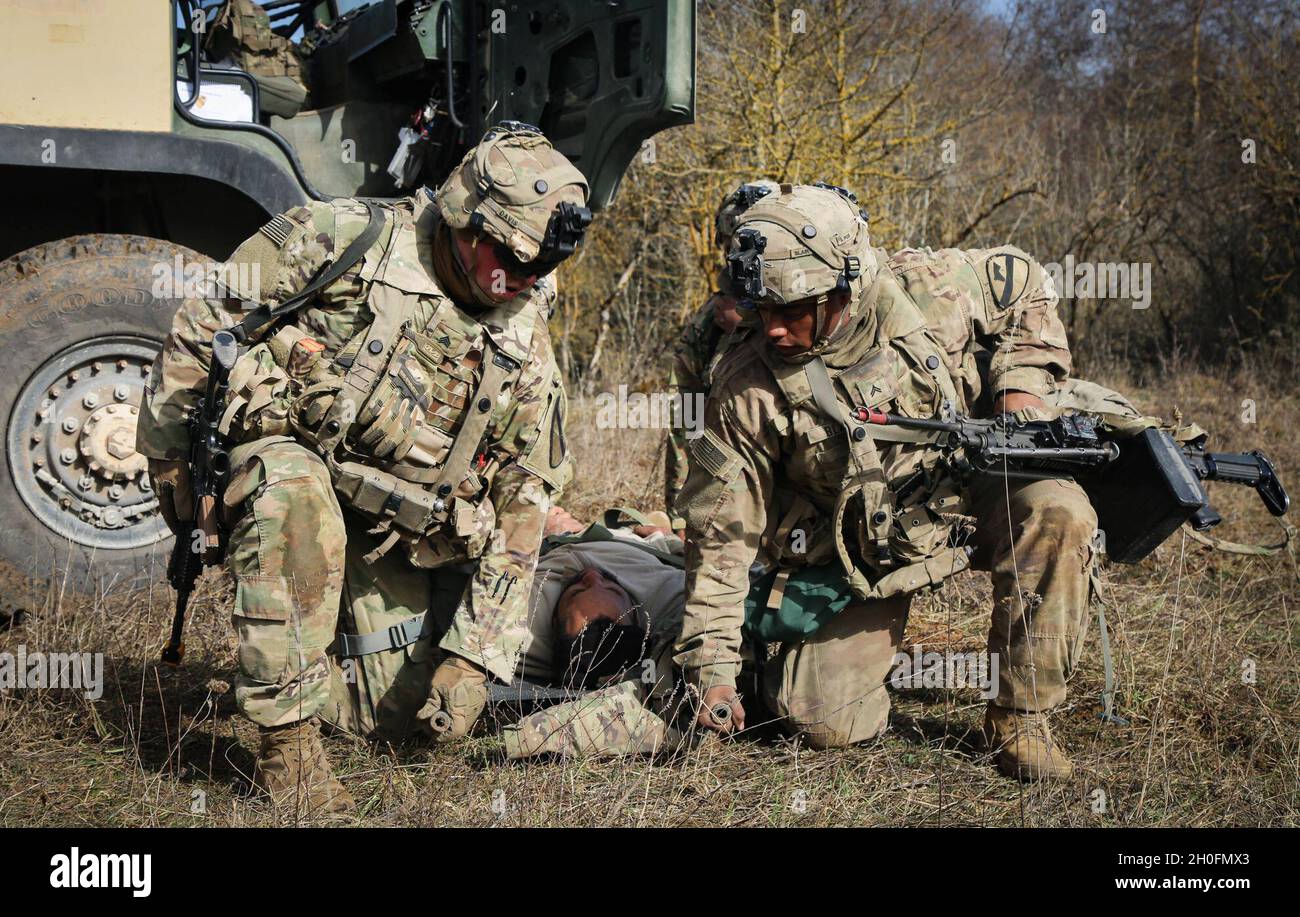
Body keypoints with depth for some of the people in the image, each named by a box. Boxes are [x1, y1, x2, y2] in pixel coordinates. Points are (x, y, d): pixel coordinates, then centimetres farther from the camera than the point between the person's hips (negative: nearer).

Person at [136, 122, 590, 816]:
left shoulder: (524, 347, -3)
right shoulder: (338, 243, -16)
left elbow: (520, 505, -2)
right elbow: (203, 326, -7)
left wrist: (475, 657, -6)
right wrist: (168, 454, -2)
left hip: (388, 539, 4)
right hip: (280, 465, -4)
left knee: (397, 717, 2)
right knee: (294, 497, -40)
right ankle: (286, 742, -28)